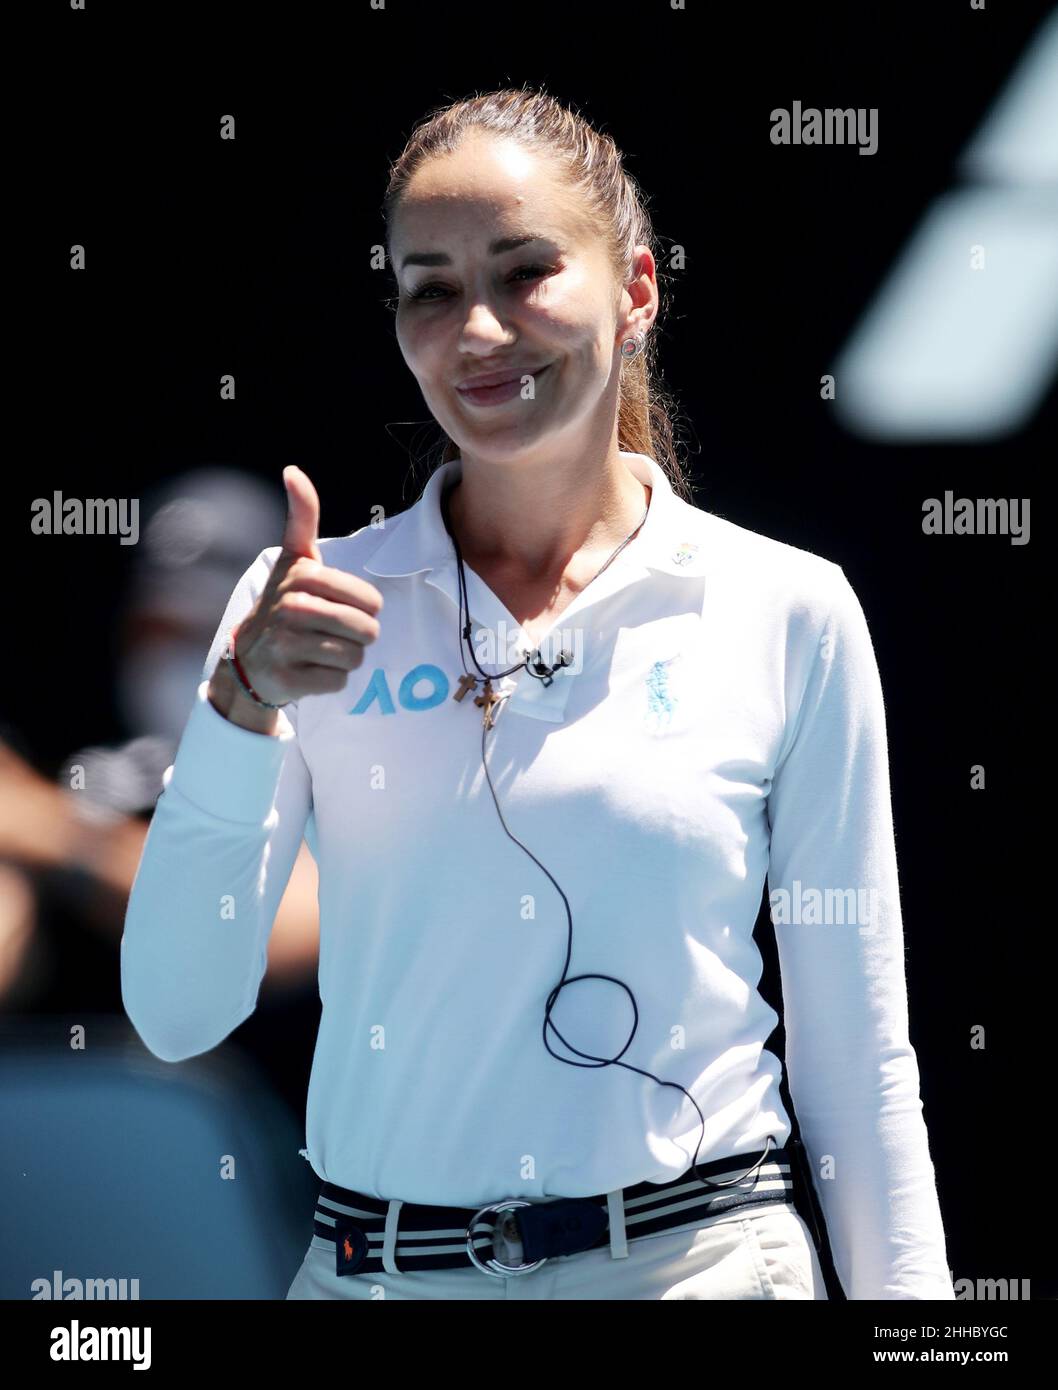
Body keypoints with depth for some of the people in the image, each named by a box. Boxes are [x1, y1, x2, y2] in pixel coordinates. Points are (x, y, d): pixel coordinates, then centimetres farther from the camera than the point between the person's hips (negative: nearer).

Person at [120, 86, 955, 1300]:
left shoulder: (785, 611, -1)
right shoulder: (308, 606, 2)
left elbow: (858, 1063, 2)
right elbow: (178, 1012, -4)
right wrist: (243, 705, -15)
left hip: (700, 1255, -1)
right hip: (374, 1268, 1)